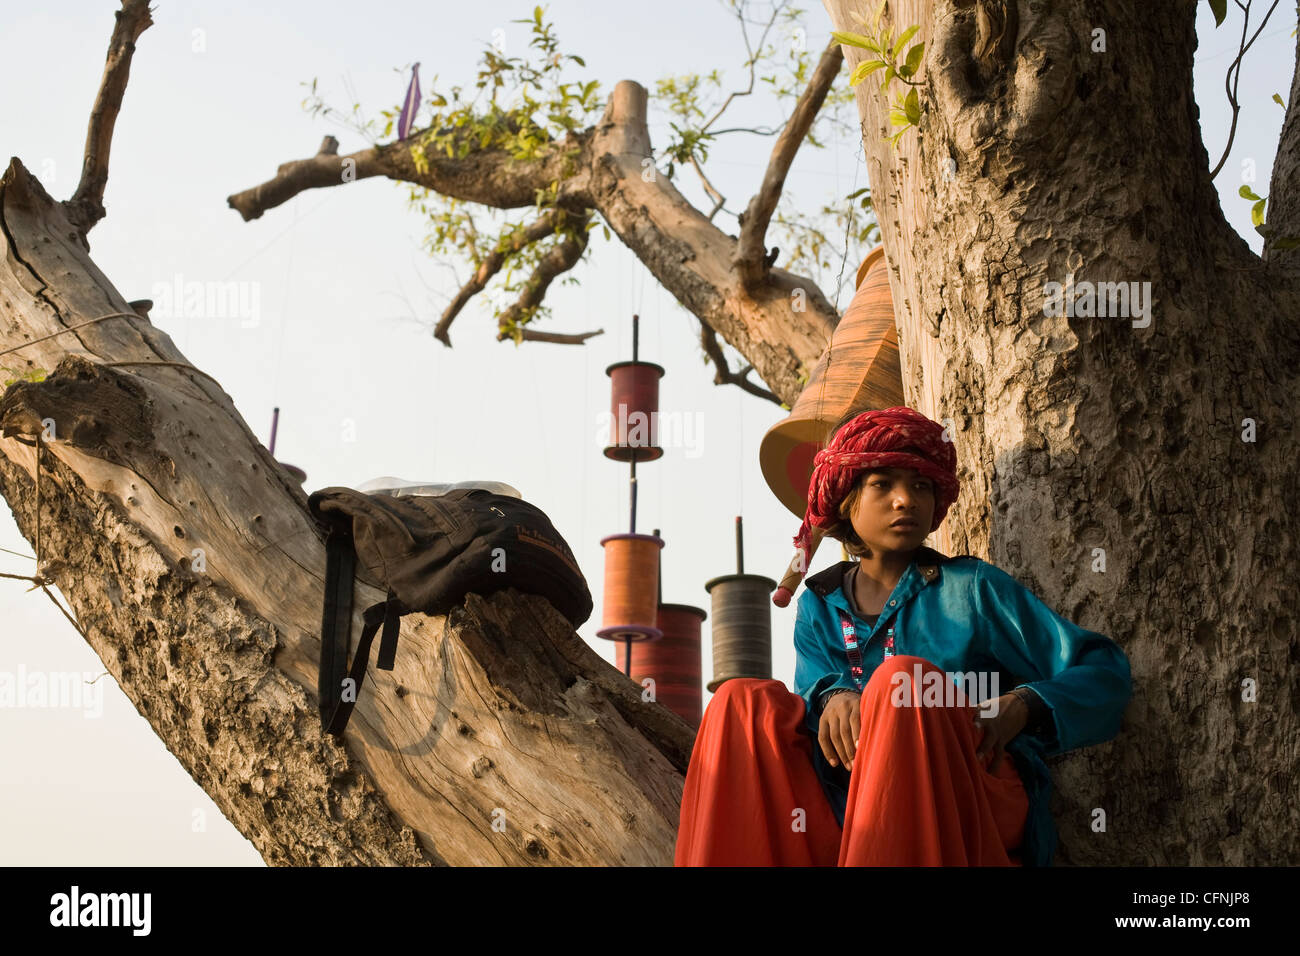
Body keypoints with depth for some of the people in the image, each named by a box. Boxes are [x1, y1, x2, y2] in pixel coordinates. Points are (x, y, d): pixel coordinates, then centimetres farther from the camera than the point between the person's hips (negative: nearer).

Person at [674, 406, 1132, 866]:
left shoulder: (973, 587, 12)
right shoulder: (819, 605, 21)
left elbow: (1107, 671, 8)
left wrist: (1018, 708, -13)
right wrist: (834, 698, -22)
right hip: (853, 810, 3)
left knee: (901, 678, -29)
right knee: (741, 700, -18)